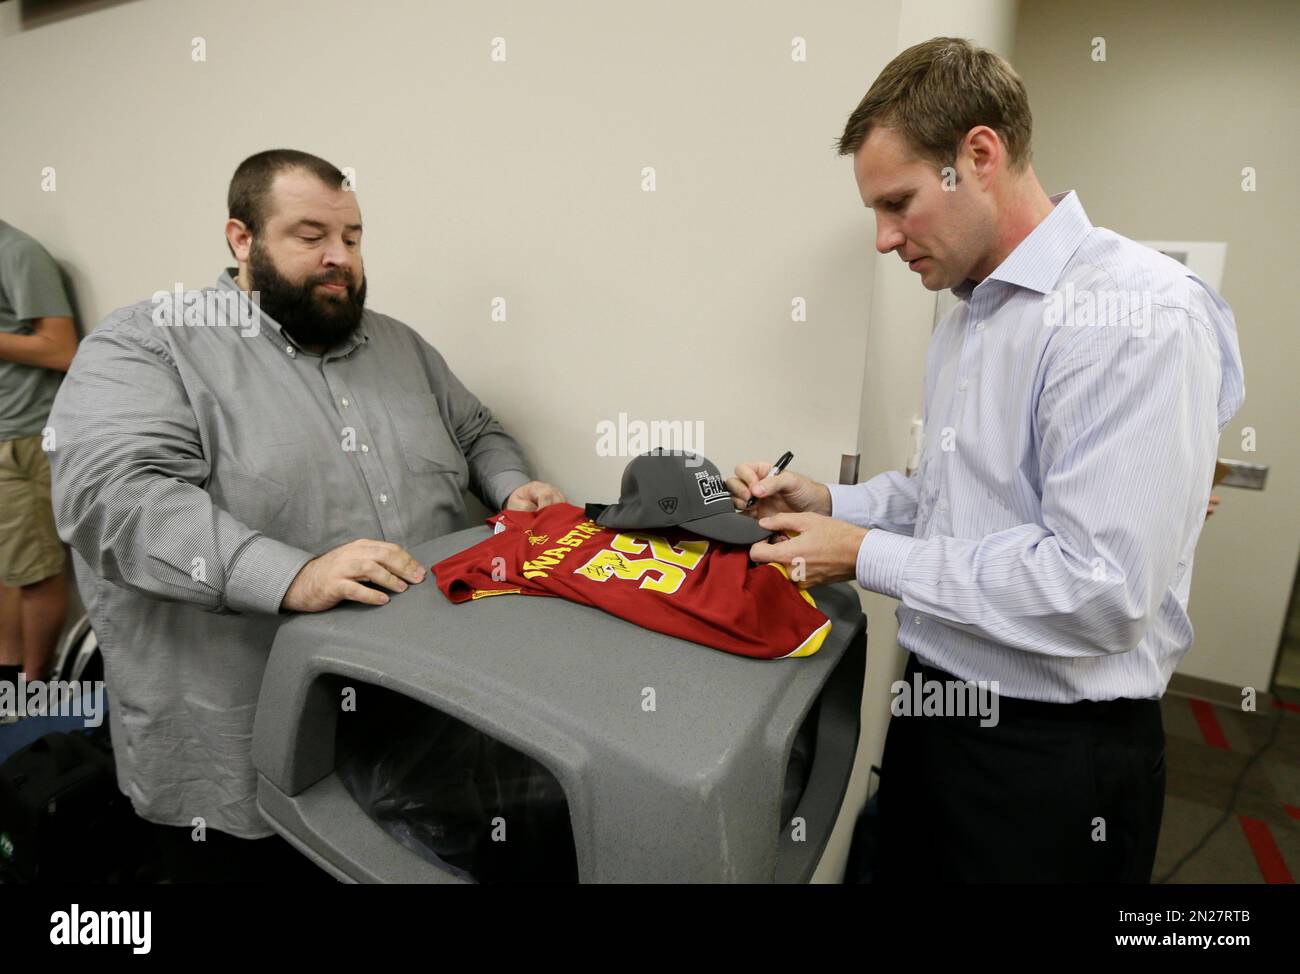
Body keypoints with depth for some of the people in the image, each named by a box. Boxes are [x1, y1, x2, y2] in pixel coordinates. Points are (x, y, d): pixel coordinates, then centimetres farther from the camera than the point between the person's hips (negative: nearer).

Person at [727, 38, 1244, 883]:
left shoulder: (1137, 314, -20)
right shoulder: (967, 320, 9)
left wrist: (866, 554, -20)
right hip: (937, 704, 8)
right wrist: (830, 504, -1)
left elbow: (1100, 590, -26)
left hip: (1054, 753, -7)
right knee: (905, 864, 23)